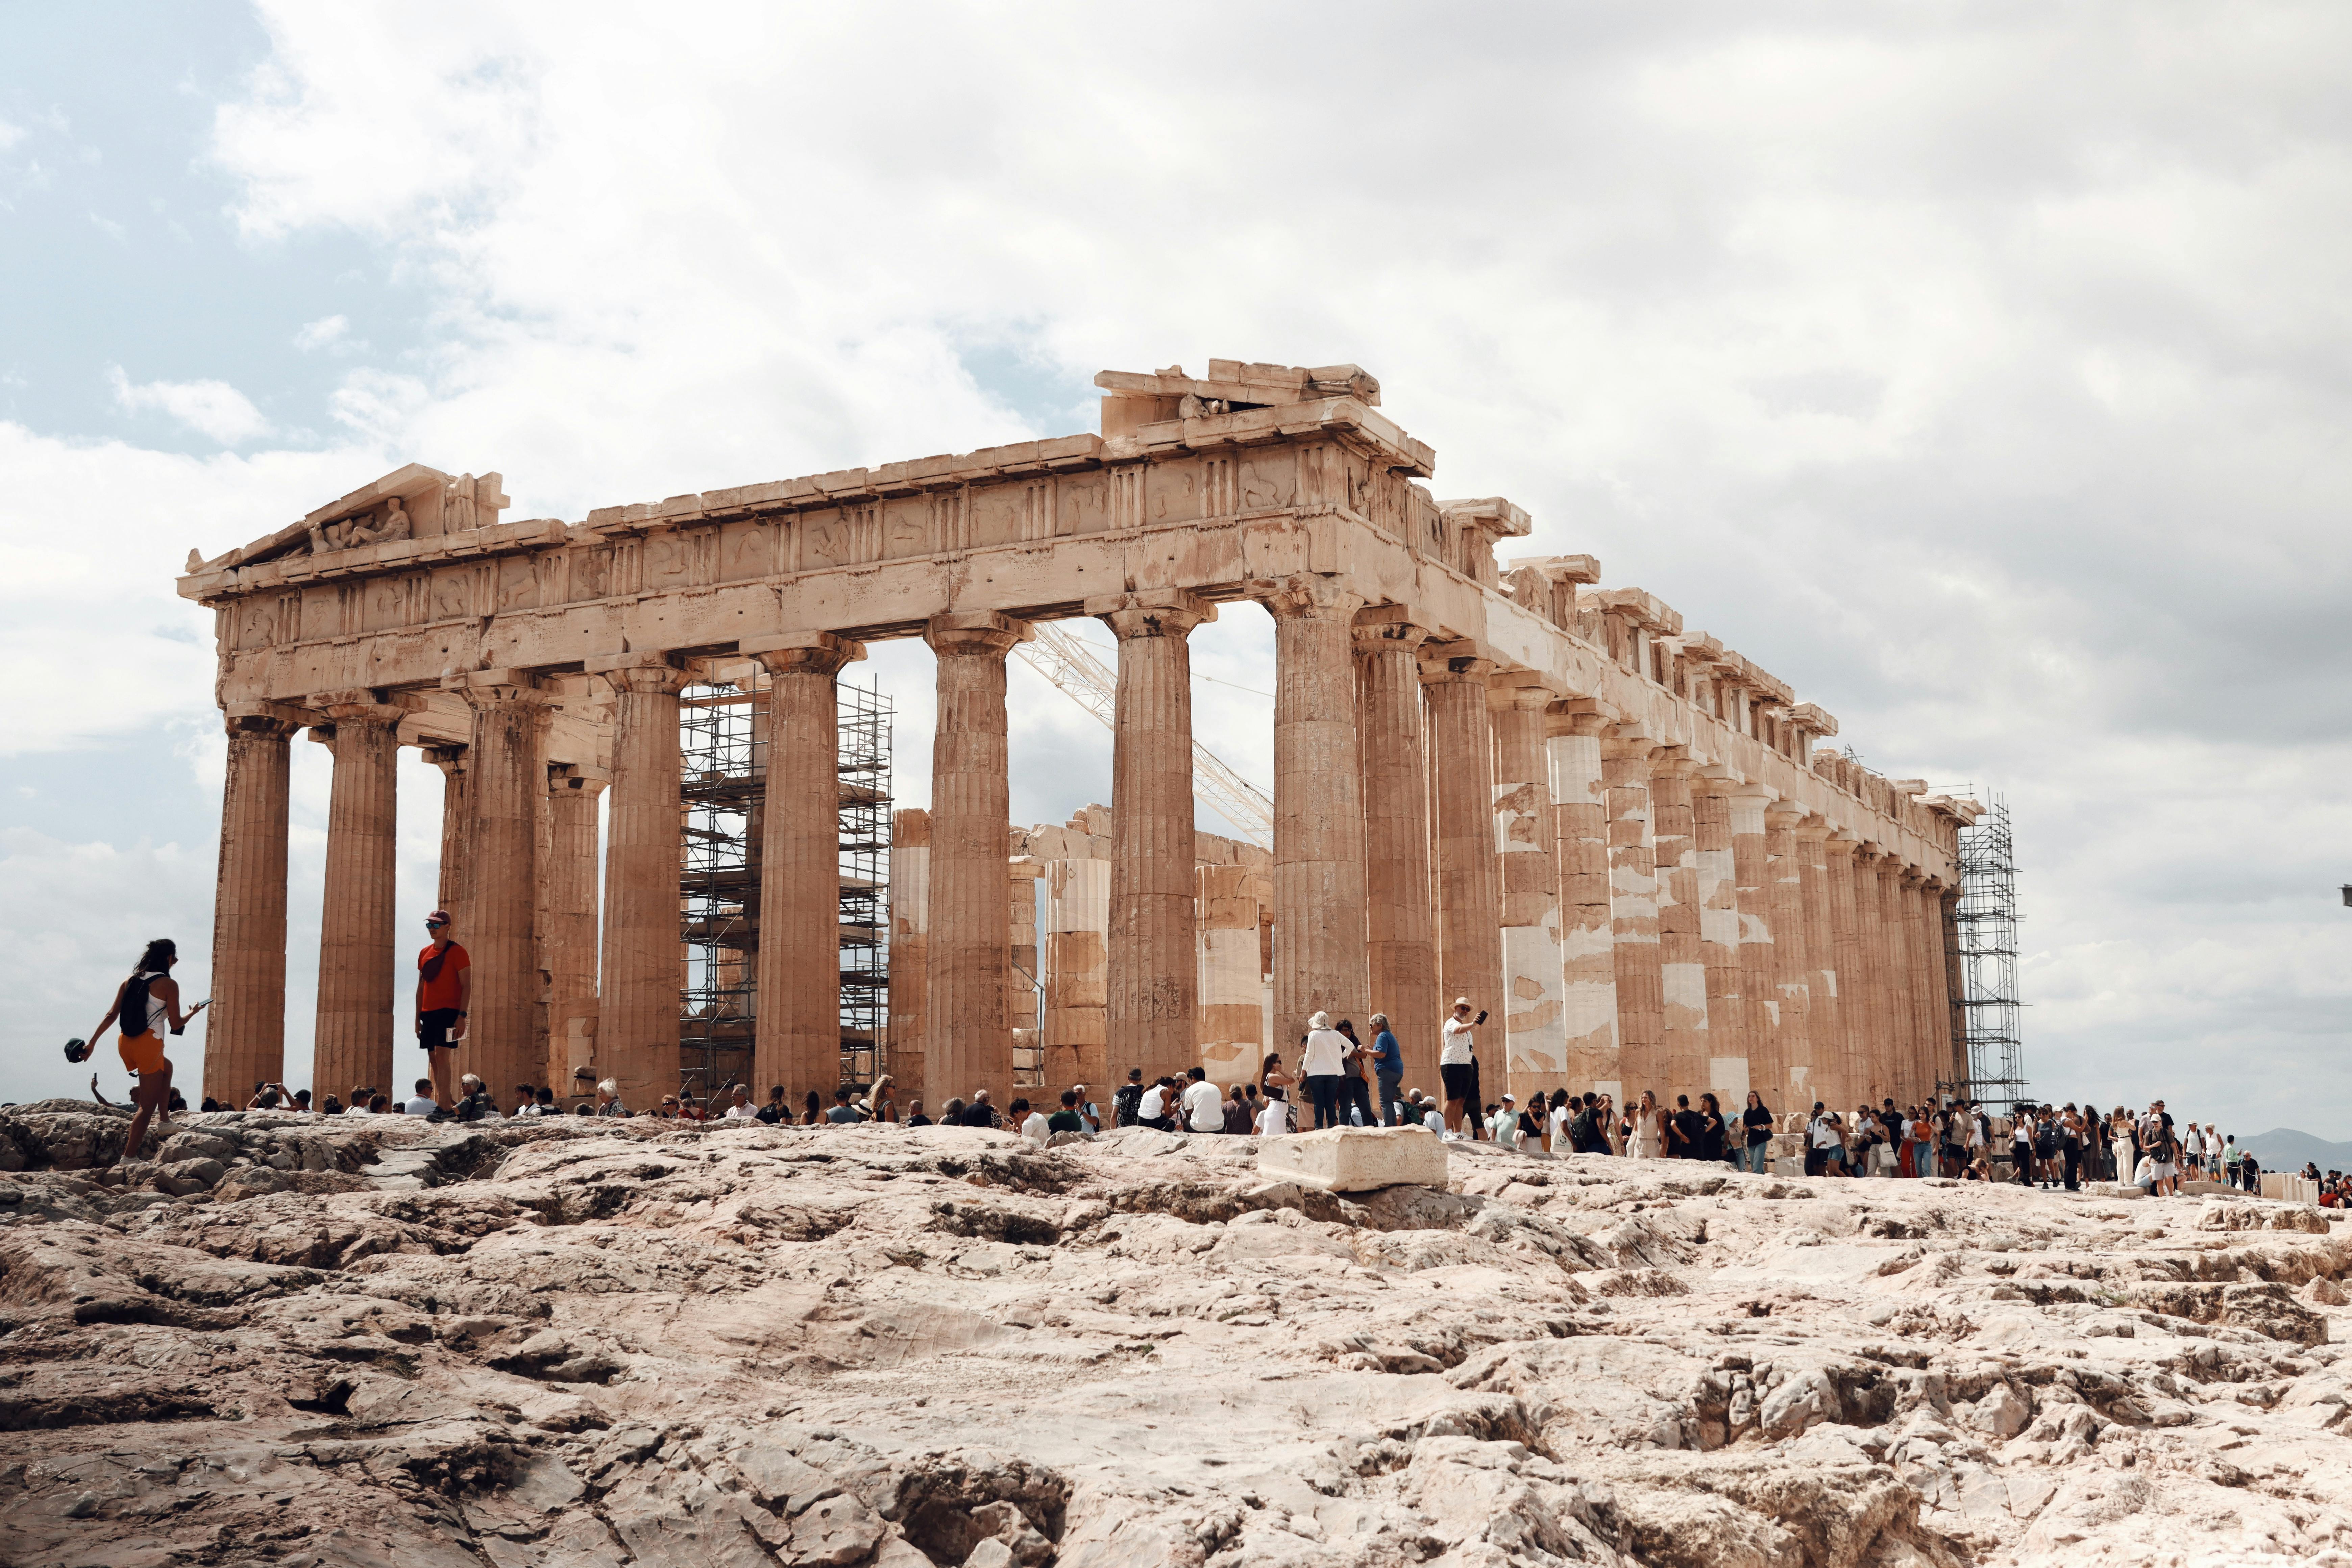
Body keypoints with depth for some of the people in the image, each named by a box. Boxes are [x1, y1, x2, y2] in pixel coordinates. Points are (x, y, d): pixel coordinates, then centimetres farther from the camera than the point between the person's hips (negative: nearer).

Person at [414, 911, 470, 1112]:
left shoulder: (457, 952, -5)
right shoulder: (425, 953, 15)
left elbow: (466, 986, -9)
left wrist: (462, 1016, -17)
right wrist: (418, 1018, 15)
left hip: (448, 1013, -7)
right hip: (428, 1014, 7)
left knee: (442, 1058, -15)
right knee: (433, 1060, 8)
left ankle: (443, 1106, -19)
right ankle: (449, 1100, 16)